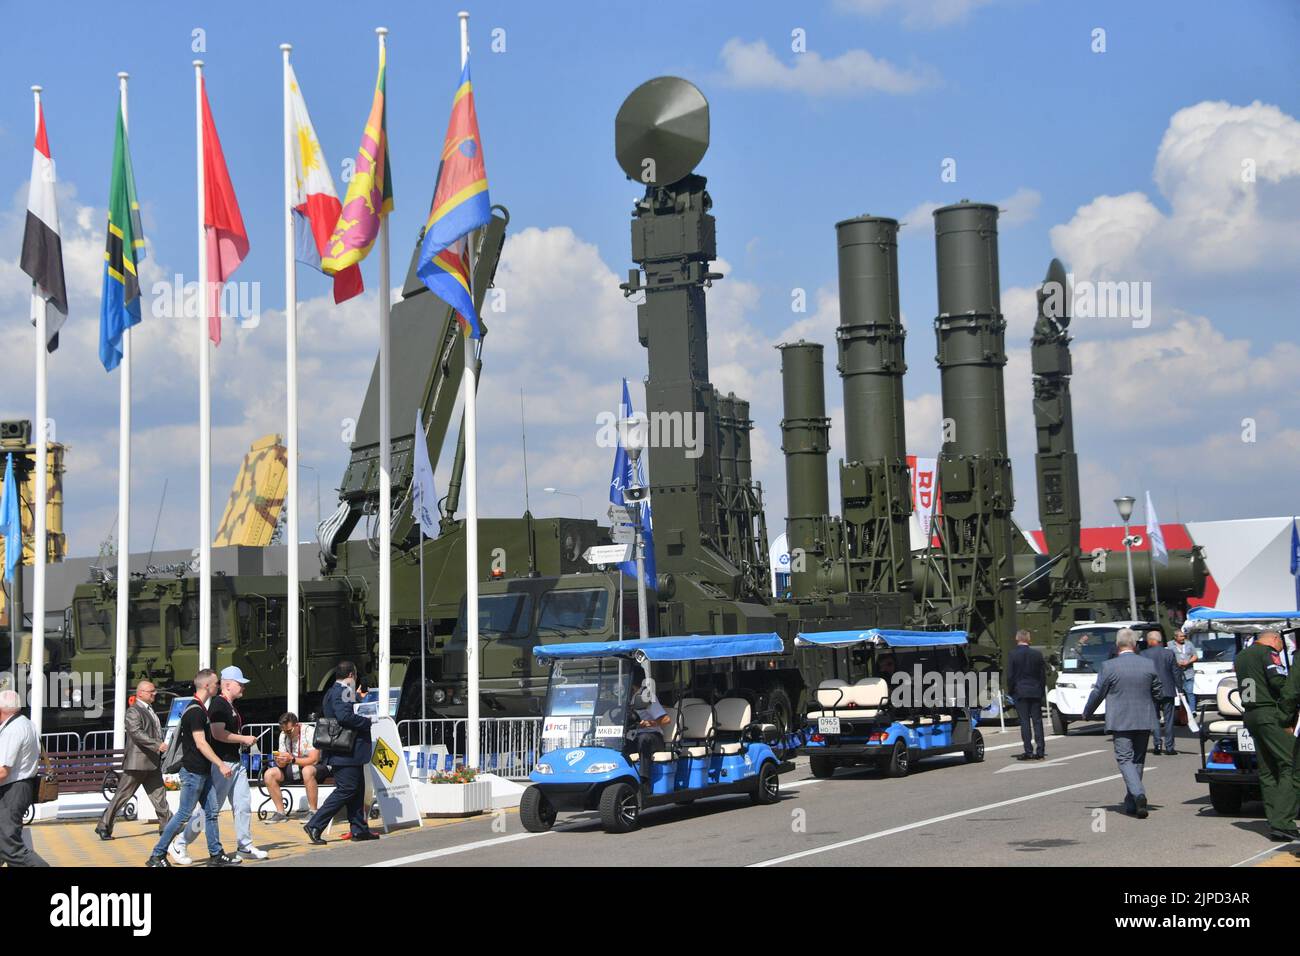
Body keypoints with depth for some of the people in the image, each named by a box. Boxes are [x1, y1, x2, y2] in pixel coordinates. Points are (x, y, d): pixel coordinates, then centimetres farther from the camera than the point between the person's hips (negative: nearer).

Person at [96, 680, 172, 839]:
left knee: (159, 794, 7)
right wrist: (157, 745, -30)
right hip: (137, 762, -9)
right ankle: (104, 826, 6)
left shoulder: (150, 710, 19)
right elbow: (136, 733, -24)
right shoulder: (133, 711, -12)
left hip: (152, 762, 9)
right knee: (123, 795, -2)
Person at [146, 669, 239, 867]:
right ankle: (157, 855, 3)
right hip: (193, 771, -10)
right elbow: (201, 743, -22)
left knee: (211, 812, 9)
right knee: (184, 814, -4)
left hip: (203, 771, 10)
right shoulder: (195, 711, -18)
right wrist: (221, 764, -23)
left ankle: (216, 854, 12)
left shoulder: (200, 709, 14)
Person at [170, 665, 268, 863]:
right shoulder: (218, 704, -14)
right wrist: (244, 739, -16)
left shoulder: (231, 706, 17)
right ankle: (179, 846, 4)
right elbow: (218, 733, -24)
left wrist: (244, 741, 13)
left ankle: (244, 847, 16)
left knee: (243, 805, 8)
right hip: (221, 764, -10)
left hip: (236, 763, 10)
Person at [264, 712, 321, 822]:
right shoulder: (283, 735, 0)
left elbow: (314, 760, -26)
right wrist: (280, 761, -25)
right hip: (293, 769, 7)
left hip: (313, 768, -6)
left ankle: (313, 811, -29)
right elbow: (282, 764, 1)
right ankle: (281, 813, -6)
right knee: (269, 774, -12)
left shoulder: (309, 733, -18)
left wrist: (292, 759, -34)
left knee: (307, 771, -40)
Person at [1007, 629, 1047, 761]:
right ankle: (1040, 751, 5)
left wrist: (1011, 691, 5)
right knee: (1037, 721, 6)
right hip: (1036, 692, 3)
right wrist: (1042, 691, 15)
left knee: (1025, 722, -1)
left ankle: (1028, 751, -4)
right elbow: (1043, 674, 7)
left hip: (1020, 692, -3)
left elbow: (1010, 676, -6)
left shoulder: (1013, 655, -8)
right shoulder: (1037, 654, 2)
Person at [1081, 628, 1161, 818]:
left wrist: (1087, 714, 14)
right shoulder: (1148, 665, 2)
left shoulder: (1109, 667, -9)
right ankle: (1131, 803, 18)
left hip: (1120, 721, -4)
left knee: (1125, 759, -3)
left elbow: (1097, 693, -3)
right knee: (1138, 760, 13)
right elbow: (1157, 692, 11)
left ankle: (1138, 794, -26)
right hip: (1144, 721, 4)